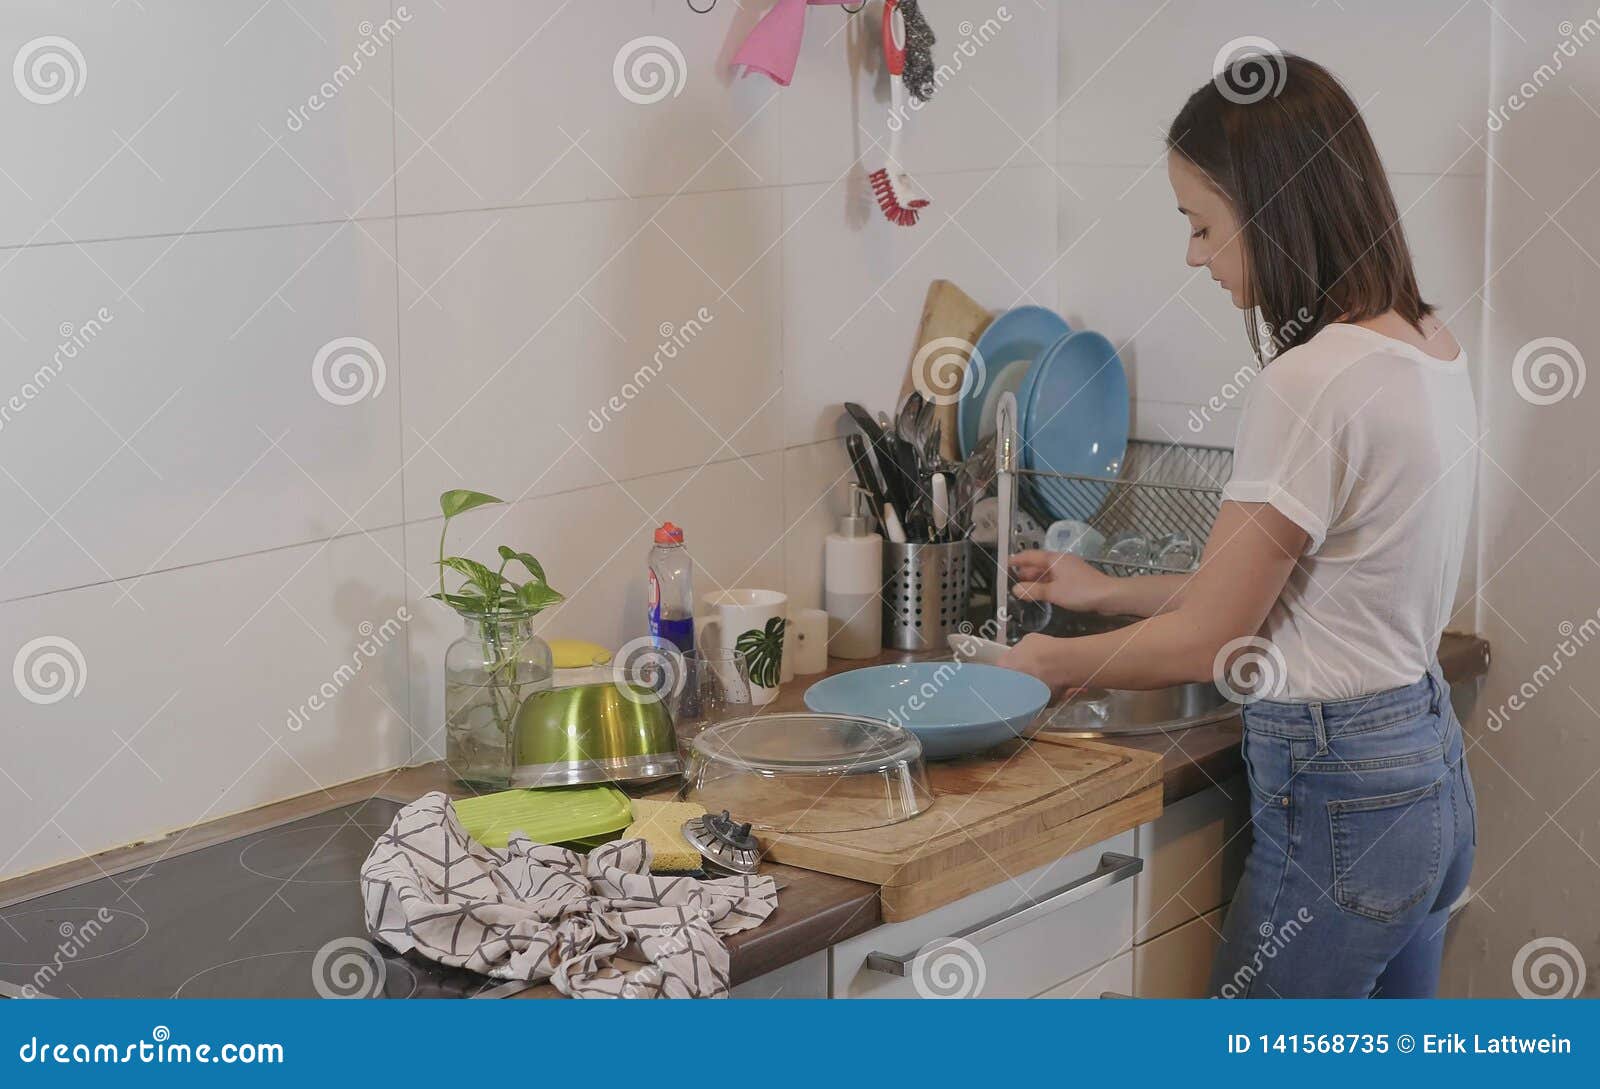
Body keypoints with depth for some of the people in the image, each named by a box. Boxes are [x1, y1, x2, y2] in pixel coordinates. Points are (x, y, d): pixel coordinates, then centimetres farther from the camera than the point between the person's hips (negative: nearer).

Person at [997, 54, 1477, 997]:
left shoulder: (1314, 382, -22)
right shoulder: (1429, 346, 6)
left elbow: (1206, 642, -14)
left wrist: (1052, 661, 2)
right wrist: (1108, 593, 18)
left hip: (1337, 799, -9)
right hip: (1431, 776, 9)